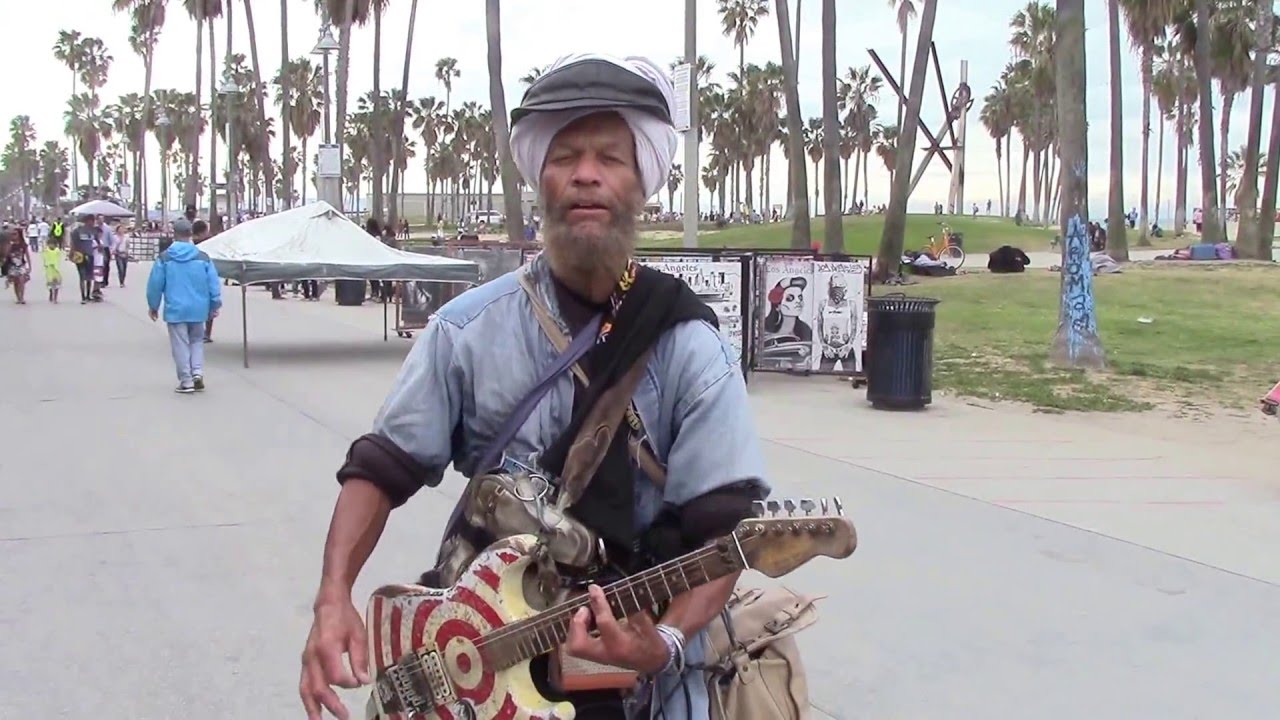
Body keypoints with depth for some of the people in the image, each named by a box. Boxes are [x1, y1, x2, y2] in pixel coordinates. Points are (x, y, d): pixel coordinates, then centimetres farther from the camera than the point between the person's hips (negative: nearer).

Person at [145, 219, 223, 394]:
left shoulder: (164, 258, -5)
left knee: (181, 345, 5)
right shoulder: (203, 258, -1)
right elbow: (214, 284, 1)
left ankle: (186, 381, 5)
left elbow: (155, 284, -1)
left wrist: (153, 306, 13)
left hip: (175, 309, -2)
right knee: (197, 340, 20)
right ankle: (198, 372, 4)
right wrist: (215, 305, 12)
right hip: (198, 309, 2)